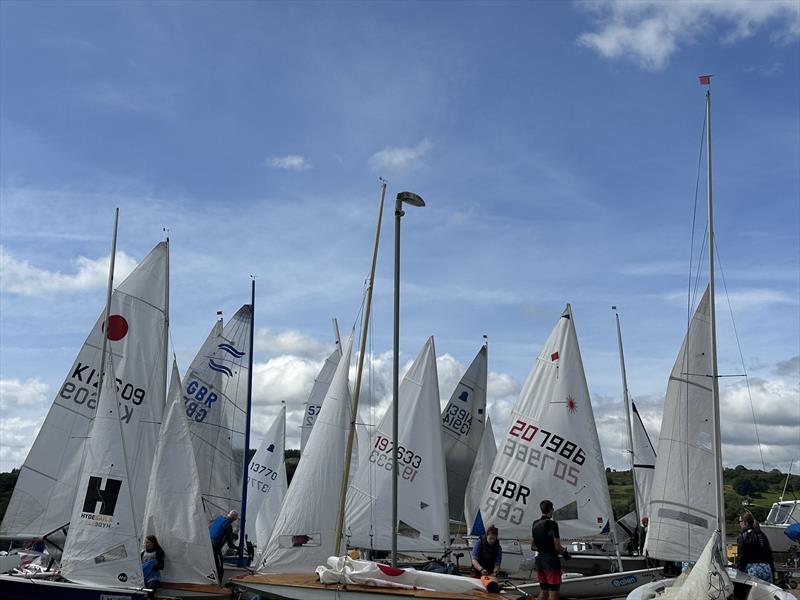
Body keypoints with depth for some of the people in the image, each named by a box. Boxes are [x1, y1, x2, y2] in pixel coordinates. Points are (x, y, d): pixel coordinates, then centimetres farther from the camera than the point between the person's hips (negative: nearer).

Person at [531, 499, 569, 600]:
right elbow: (557, 547, -16)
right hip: (551, 560, -8)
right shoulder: (552, 524, -14)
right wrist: (564, 552, 3)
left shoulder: (535, 524, 9)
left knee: (543, 592, 14)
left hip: (539, 559, 8)